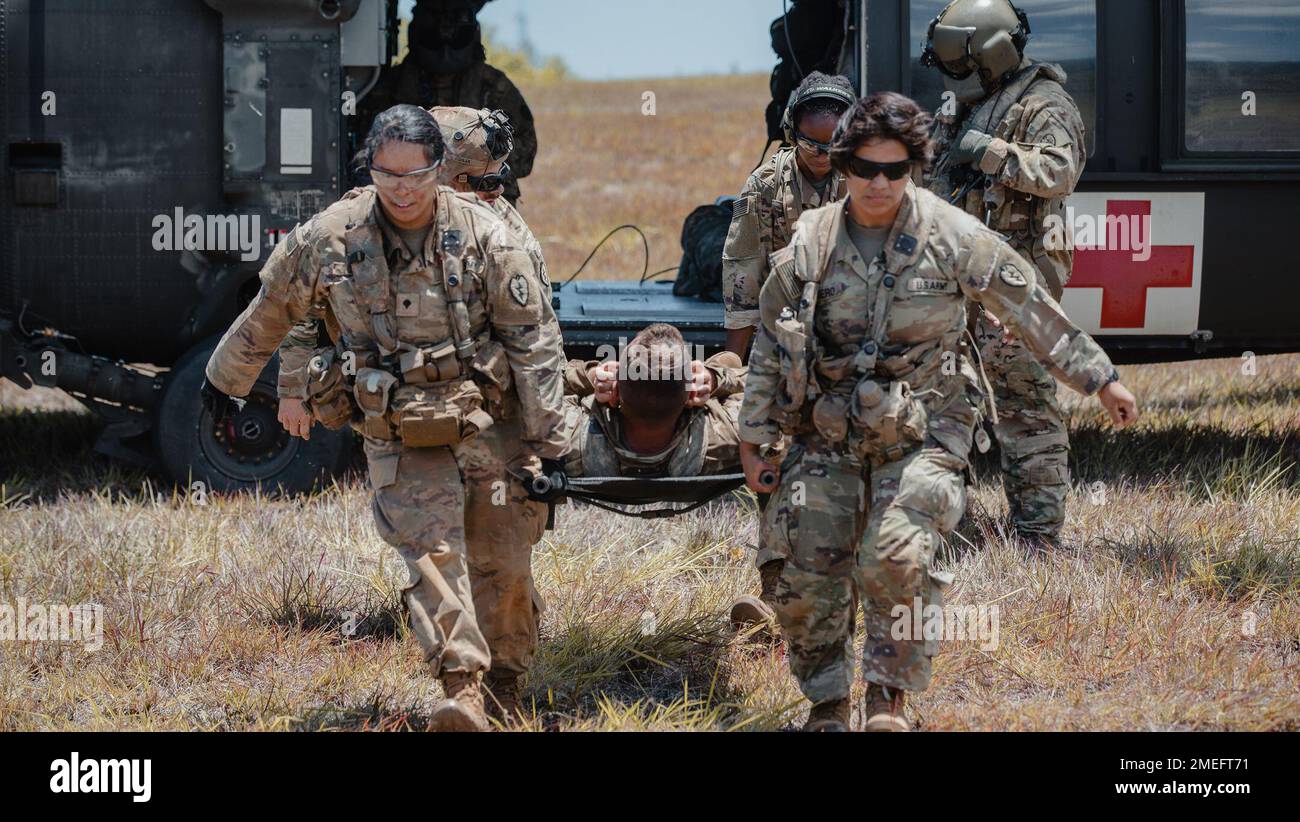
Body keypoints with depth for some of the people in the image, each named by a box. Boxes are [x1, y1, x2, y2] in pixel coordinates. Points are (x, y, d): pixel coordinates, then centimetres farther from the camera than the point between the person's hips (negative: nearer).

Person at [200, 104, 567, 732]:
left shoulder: (483, 236, -6)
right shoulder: (327, 239, -3)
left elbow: (534, 338, -2)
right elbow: (270, 312, 15)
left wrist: (549, 440, -3)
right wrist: (224, 378, 26)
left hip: (489, 423, 0)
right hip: (396, 436, 0)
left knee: (503, 560, 2)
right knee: (431, 550, -17)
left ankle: (505, 681, 24)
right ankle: (462, 692, -26)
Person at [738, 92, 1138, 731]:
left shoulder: (954, 238, -5)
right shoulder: (809, 245, 0)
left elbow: (1033, 313, 3)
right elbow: (770, 346, 10)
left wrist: (1099, 379, 6)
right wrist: (752, 440, 10)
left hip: (920, 432, -3)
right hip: (828, 436, 3)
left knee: (897, 555, -23)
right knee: (811, 574, -3)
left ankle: (888, 696, -7)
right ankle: (826, 703, 17)